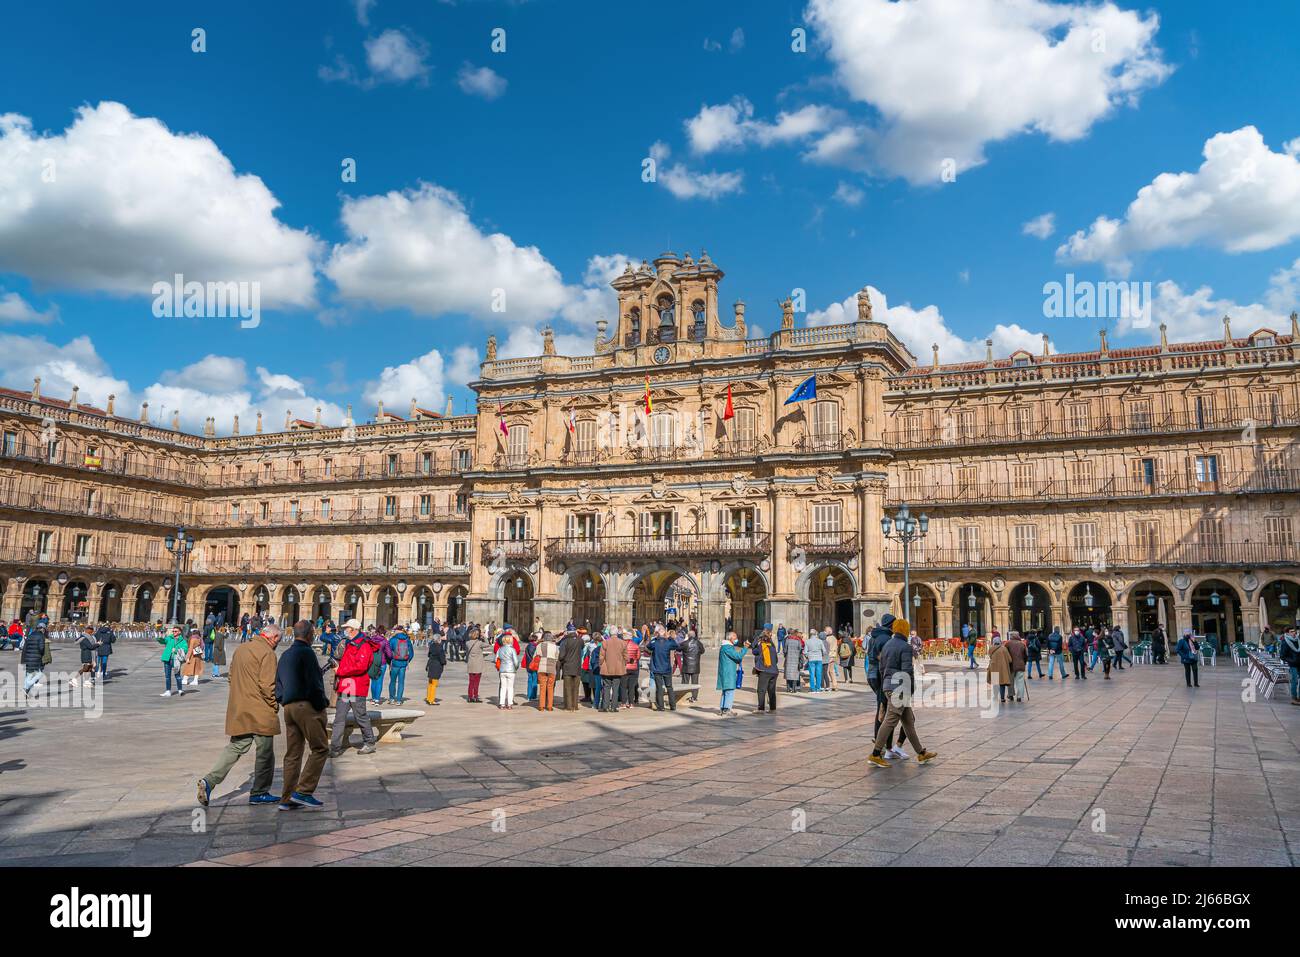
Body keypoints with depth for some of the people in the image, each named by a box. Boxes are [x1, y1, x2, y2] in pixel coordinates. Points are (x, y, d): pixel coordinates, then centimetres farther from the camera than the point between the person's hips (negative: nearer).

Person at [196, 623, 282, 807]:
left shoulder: (240, 649, 12)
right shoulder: (267, 653, -15)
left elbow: (232, 677, 18)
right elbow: (267, 685, -20)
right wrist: (274, 705, -7)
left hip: (238, 711, 8)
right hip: (260, 713, -7)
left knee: (235, 748, 14)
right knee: (265, 753, 5)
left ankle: (209, 781, -1)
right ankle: (259, 793, 13)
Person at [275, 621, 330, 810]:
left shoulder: (285, 655, 18)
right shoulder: (306, 653, -10)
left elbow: (277, 684, 21)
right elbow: (314, 683, -15)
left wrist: (283, 702, 20)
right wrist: (323, 704, -5)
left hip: (288, 707, 9)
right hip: (306, 706, -9)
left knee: (293, 754, 11)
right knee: (320, 748, -2)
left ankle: (287, 798, 11)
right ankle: (303, 791, -9)